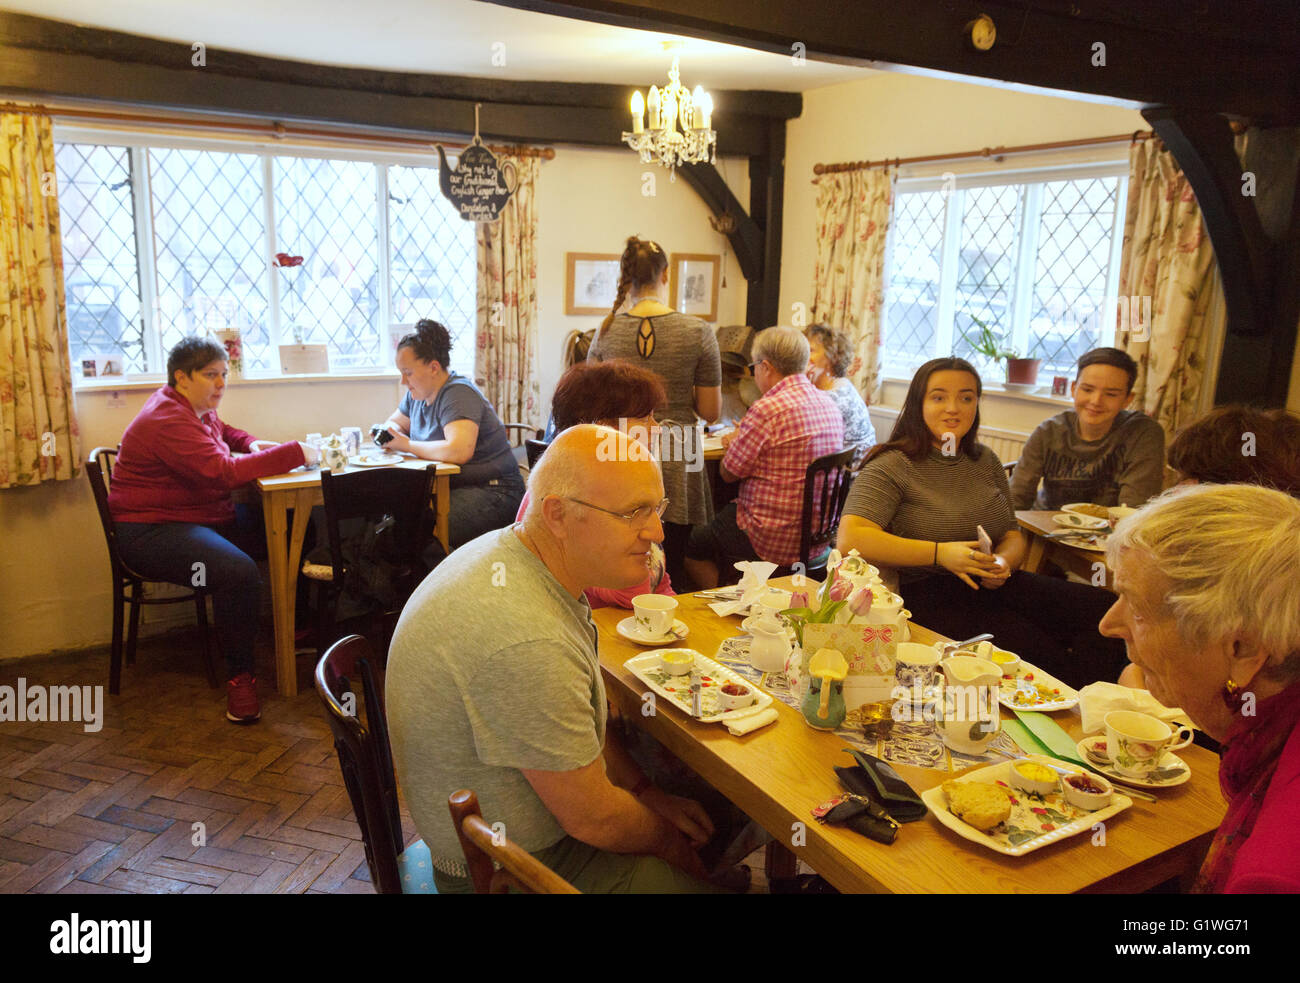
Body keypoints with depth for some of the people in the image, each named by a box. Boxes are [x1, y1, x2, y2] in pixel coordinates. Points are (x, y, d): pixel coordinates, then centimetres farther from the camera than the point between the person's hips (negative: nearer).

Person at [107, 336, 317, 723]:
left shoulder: (199, 410, 12)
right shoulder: (168, 421, -21)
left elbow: (223, 431, 34)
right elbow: (223, 471, -31)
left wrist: (253, 444, 9)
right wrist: (294, 454, -28)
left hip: (204, 517, 10)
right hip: (152, 532, -10)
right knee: (239, 572, -35)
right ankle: (240, 674, -18)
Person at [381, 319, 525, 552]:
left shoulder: (458, 393, -15)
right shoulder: (418, 393, 12)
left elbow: (459, 451, -31)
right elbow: (394, 422, 31)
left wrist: (408, 445, -17)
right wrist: (388, 433, 4)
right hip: (444, 486, 9)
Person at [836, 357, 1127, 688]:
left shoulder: (985, 461, 17)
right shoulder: (892, 468, -4)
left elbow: (1013, 536, 20)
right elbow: (850, 541, -18)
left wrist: (1002, 562, -6)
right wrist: (940, 553, -23)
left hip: (988, 584, 7)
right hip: (926, 593, -7)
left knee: (1099, 606, -15)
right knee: (1029, 643, -30)